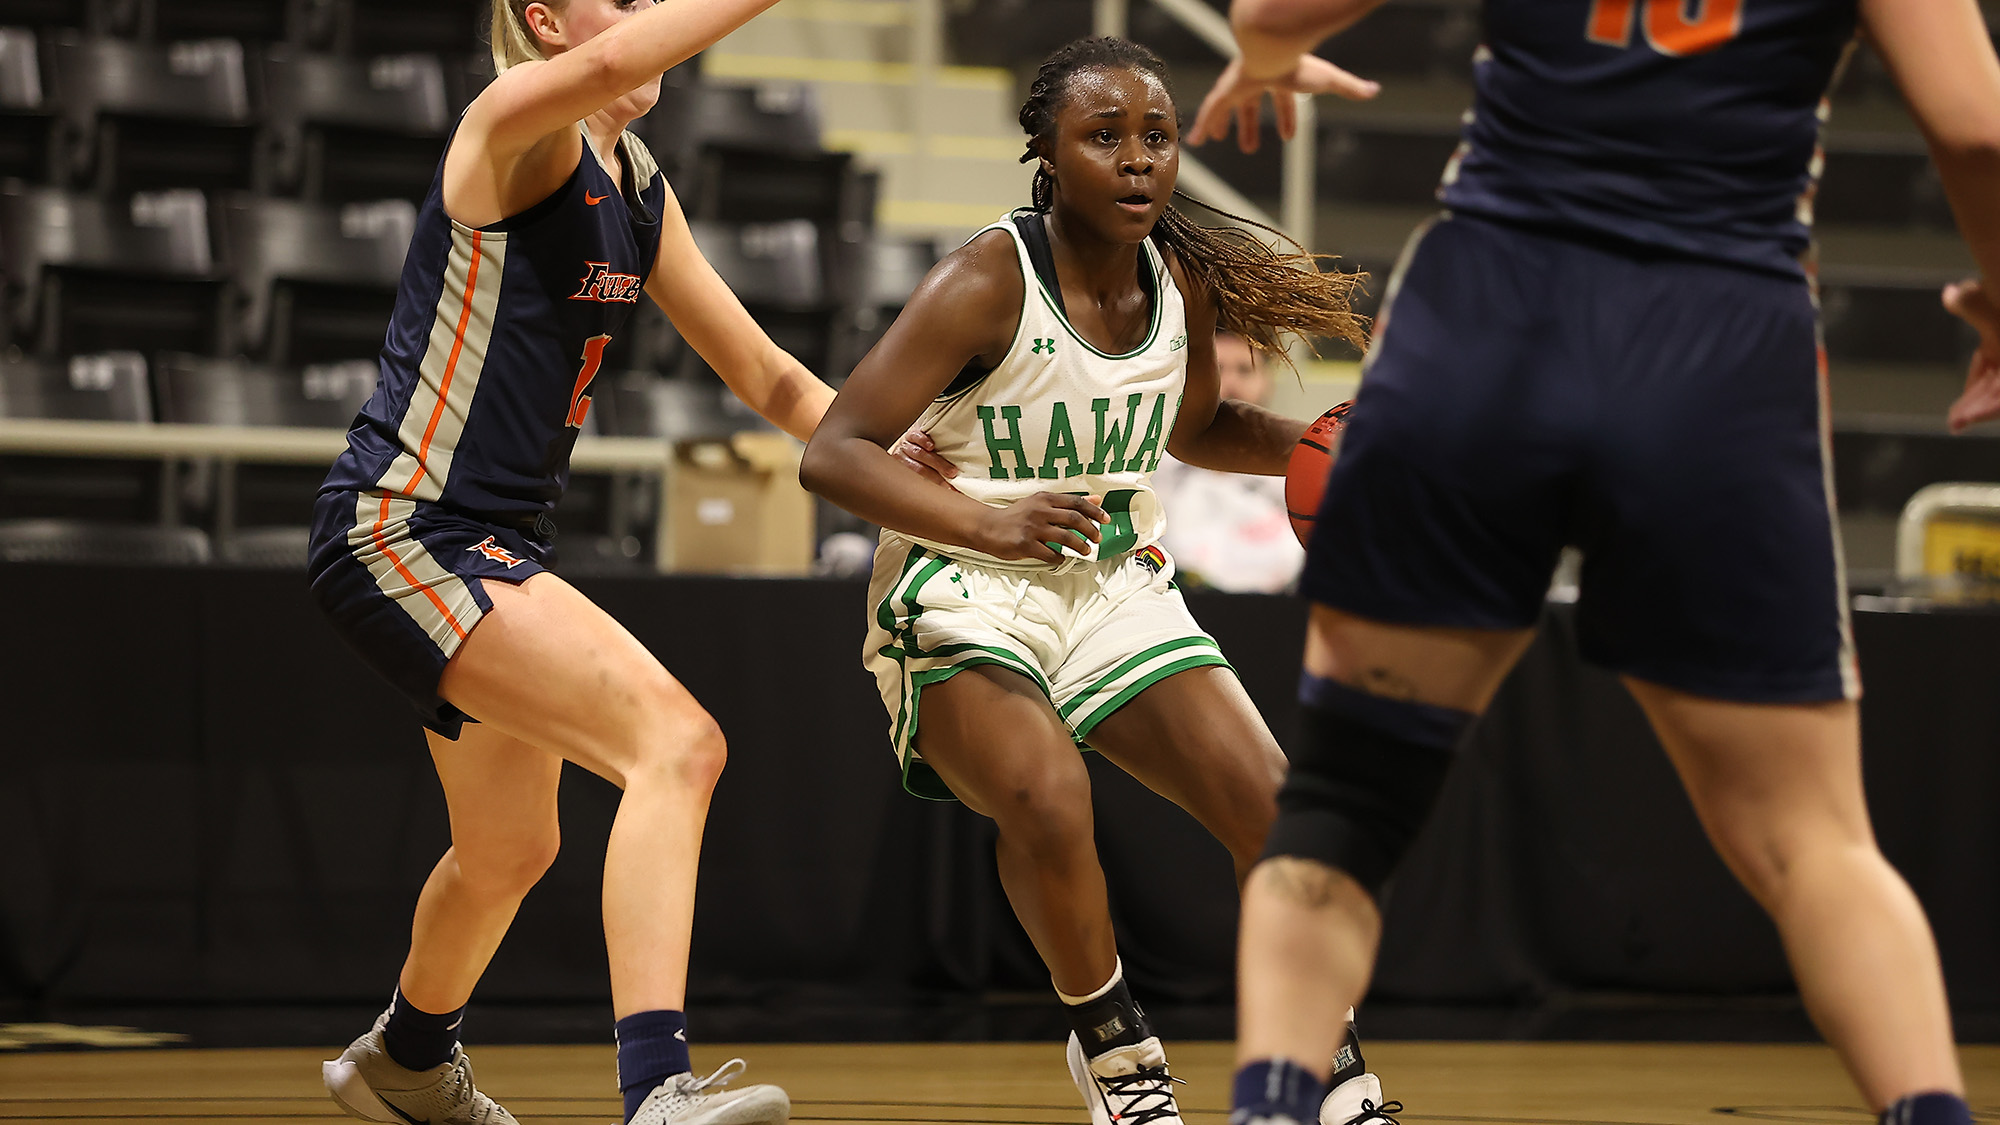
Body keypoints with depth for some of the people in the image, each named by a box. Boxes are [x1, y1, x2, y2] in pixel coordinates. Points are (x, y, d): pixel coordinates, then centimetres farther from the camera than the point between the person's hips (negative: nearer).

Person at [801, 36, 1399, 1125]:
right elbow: (832, 453, -24)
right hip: (964, 600, -6)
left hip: (1119, 591, 6)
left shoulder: (1185, 280, -2)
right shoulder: (986, 282, -20)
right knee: (1046, 796, -33)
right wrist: (984, 521, -39)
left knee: (1280, 814, -5)